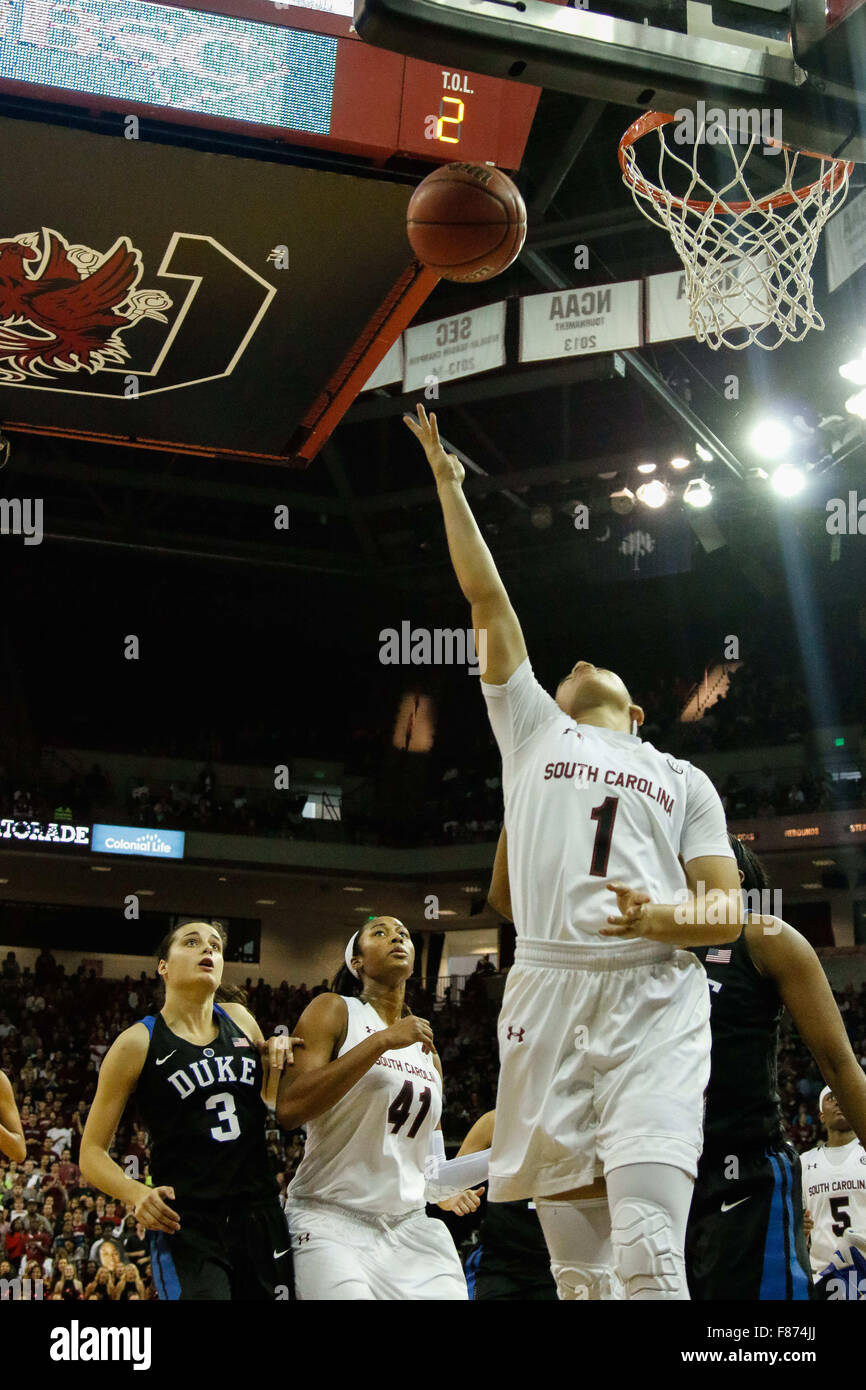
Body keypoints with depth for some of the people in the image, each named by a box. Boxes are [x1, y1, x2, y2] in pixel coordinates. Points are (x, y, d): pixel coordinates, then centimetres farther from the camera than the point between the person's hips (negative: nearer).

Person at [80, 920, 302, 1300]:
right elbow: (92, 1154, -2)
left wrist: (276, 1057, 5)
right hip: (186, 1227, -5)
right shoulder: (137, 1043, -3)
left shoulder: (239, 1019, 10)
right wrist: (138, 1194, -21)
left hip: (260, 1217, 5)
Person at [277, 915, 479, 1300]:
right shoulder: (333, 1010, -2)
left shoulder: (427, 1051, 16)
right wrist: (383, 1041, -18)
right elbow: (288, 1109, -17)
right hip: (331, 1219, -6)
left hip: (411, 1224, 6)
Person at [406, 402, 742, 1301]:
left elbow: (729, 913, 12)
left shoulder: (683, 781, 21)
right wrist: (447, 482, 23)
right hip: (548, 995, 1)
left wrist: (666, 917, -9)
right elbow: (487, 600, 22)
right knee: (576, 1266, 1)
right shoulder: (532, 732, 23)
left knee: (649, 1253, -17)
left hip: (657, 1002, -1)